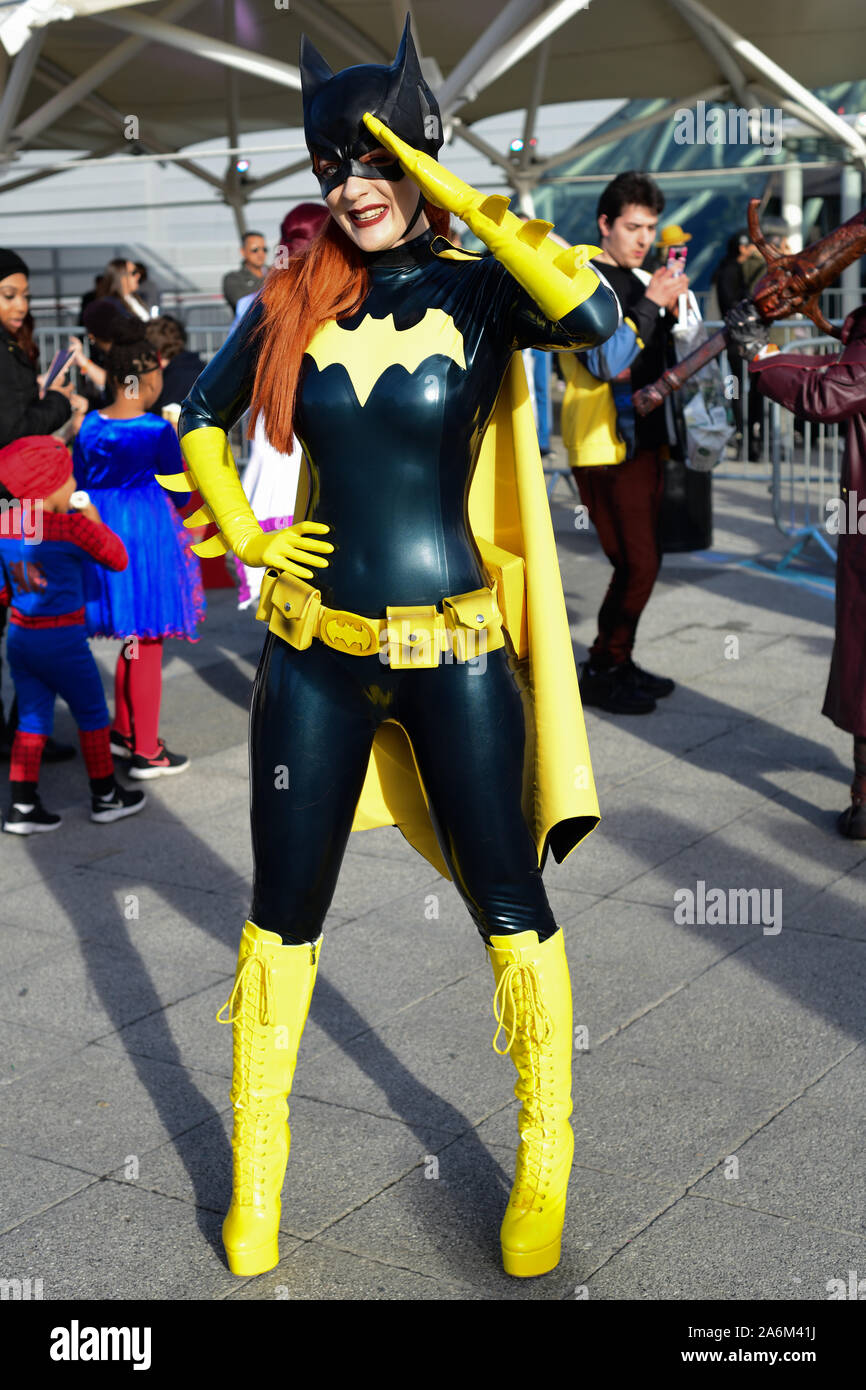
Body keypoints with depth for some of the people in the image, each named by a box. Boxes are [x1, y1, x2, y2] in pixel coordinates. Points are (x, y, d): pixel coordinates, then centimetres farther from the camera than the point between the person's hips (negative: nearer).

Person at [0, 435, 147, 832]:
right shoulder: (72, 527, -18)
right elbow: (117, 559, -5)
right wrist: (95, 521, 4)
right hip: (63, 641, -6)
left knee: (32, 720, 14)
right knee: (92, 715, 12)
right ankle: (105, 797, 24)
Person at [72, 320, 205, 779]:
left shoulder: (90, 426, -1)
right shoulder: (158, 430, -15)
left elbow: (79, 482, 8)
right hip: (149, 534, -5)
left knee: (133, 640, 22)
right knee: (147, 642, 4)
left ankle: (124, 732, 32)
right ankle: (147, 753, 12)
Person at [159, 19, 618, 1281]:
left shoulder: (477, 292, -4)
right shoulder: (293, 302, 4)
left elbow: (595, 314, -26)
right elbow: (202, 415, 19)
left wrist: (461, 202, -20)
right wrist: (240, 534, 6)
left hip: (454, 651, -2)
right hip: (315, 654, 3)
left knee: (510, 903, 5)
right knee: (283, 911, 9)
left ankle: (546, 1170, 24)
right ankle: (255, 1175, 27)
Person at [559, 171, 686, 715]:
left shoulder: (643, 281, 14)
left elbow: (670, 359, 18)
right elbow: (610, 364, -20)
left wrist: (673, 311, 1)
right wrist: (653, 303, -18)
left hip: (644, 439, 8)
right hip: (603, 446, -8)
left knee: (644, 560, 11)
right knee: (637, 563, -9)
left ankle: (619, 662, 22)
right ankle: (602, 673, 4)